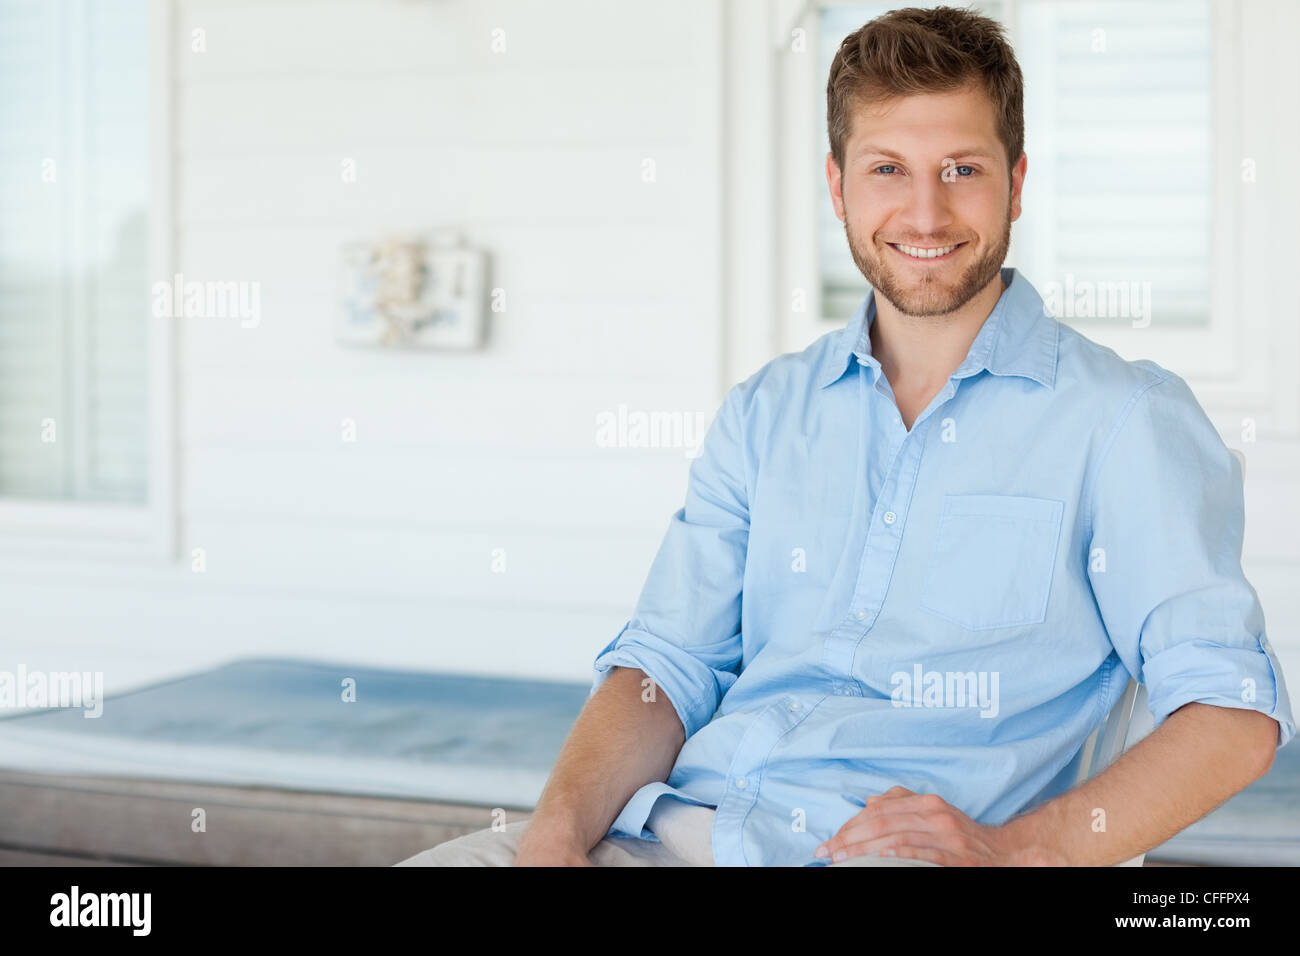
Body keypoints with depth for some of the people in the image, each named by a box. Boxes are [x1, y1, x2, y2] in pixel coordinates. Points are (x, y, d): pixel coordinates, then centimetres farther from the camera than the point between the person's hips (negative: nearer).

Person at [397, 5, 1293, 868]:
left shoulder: (1125, 417, 3)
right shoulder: (767, 410, 19)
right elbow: (670, 661, 12)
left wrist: (1014, 849, -20)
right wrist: (559, 829, -8)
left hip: (901, 848, -3)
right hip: (662, 834, 4)